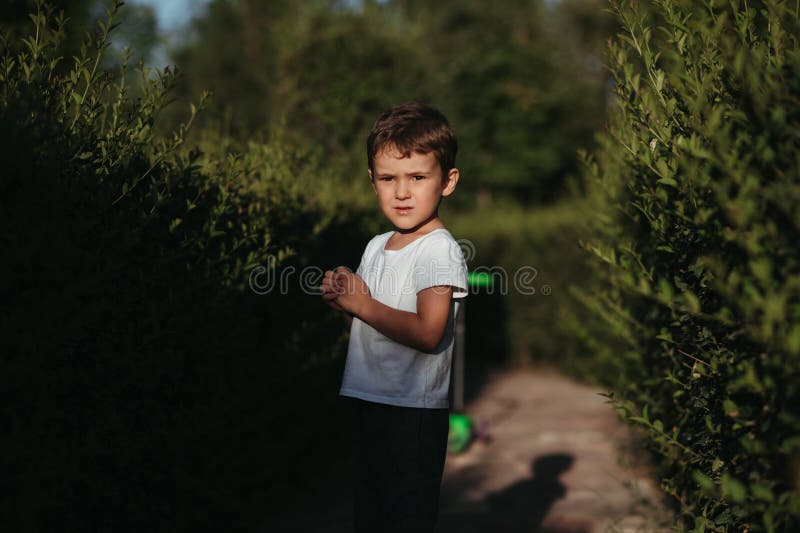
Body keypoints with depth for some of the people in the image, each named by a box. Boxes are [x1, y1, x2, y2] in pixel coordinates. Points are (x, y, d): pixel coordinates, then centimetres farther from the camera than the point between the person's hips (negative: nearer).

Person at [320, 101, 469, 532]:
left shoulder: (440, 251, -15)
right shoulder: (375, 247, 10)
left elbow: (429, 333, -27)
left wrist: (362, 304, -20)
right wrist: (341, 300, -3)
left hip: (414, 411, -8)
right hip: (368, 401, 8)